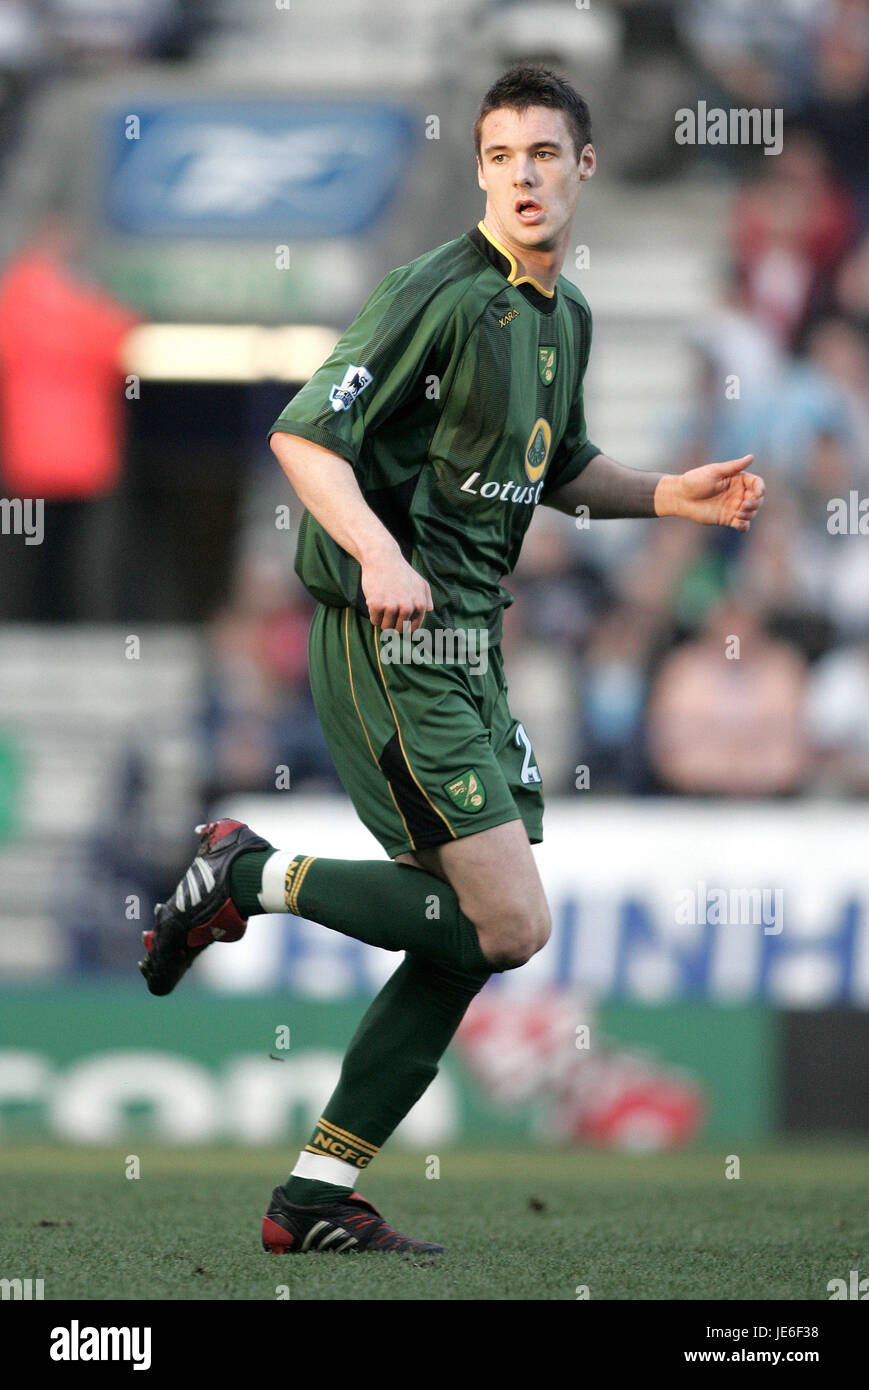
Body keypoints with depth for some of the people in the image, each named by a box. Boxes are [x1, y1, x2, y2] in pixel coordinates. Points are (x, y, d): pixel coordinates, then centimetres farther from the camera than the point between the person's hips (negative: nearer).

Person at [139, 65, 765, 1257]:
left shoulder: (566, 315, 14)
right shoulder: (446, 294, -13)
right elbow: (303, 433, -17)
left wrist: (669, 496, 12)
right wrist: (378, 554, -32)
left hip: (465, 644, 9)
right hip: (391, 645, -9)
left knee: (470, 938, 7)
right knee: (509, 925, -15)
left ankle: (316, 1199, 12)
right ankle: (253, 875, 0)